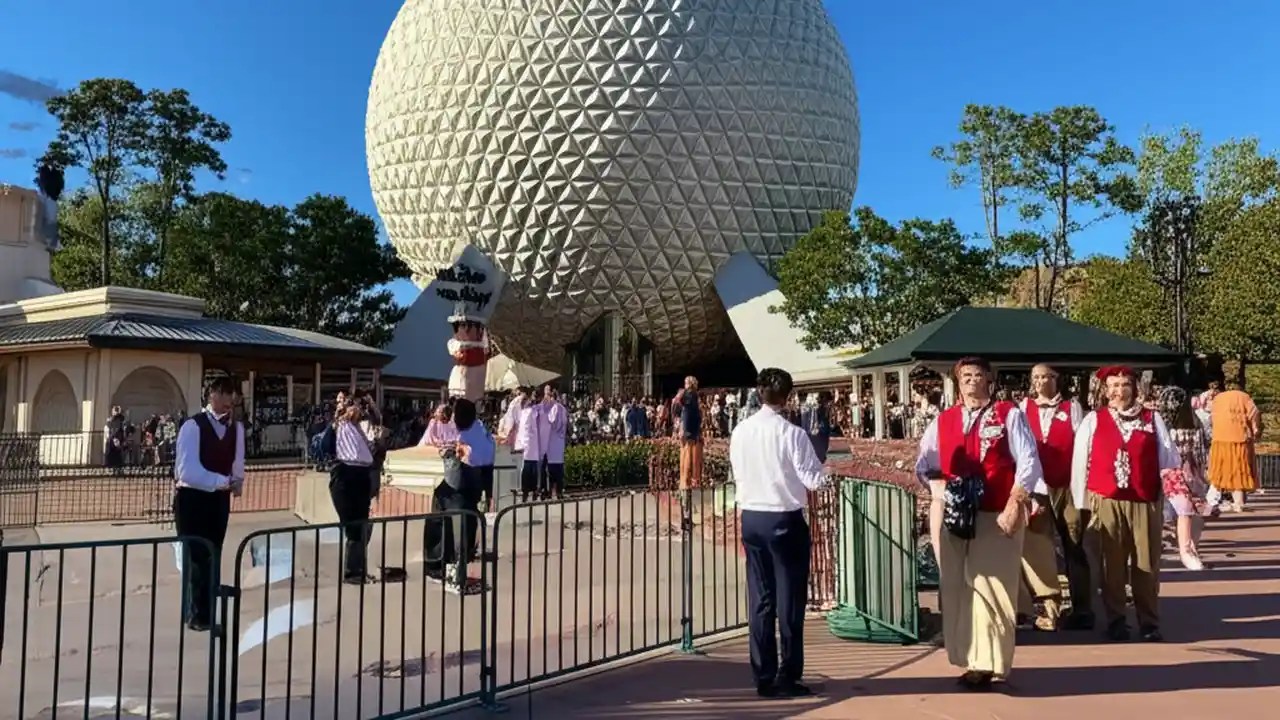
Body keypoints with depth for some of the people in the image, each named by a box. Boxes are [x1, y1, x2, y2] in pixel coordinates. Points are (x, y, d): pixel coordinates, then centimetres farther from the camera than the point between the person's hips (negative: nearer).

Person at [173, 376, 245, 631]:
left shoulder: (236, 428, 2)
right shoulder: (192, 426, -15)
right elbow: (187, 472, -22)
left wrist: (237, 482, -13)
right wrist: (223, 481, -23)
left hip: (219, 500, 5)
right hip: (192, 498, -5)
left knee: (212, 557, 11)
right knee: (196, 556, 0)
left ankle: (203, 614, 22)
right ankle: (197, 615, 15)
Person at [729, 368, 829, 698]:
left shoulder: (740, 431, -1)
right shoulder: (791, 433, -16)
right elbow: (815, 479, -14)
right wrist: (821, 472, 8)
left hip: (751, 518, 5)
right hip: (785, 521, -5)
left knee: (760, 599, 12)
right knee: (790, 600, 6)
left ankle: (763, 677, 19)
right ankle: (787, 678, 12)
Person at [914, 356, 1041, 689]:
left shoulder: (1009, 415, 2)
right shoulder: (942, 421, 13)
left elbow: (1029, 463, -4)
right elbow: (923, 463, 10)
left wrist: (1014, 505, -13)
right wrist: (937, 485, -11)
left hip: (996, 515, -4)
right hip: (951, 515, 4)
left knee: (991, 588, -1)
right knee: (956, 587, 6)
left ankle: (988, 663, 7)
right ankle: (970, 659, 17)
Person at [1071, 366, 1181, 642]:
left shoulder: (1153, 419, 7)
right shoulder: (1092, 420, 2)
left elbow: (1168, 460, 5)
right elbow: (1080, 462, 3)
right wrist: (1082, 503, 1)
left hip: (1145, 502, 1)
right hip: (1106, 502, -1)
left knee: (1146, 564, 7)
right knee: (1112, 564, 6)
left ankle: (1149, 622, 19)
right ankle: (1116, 621, 18)